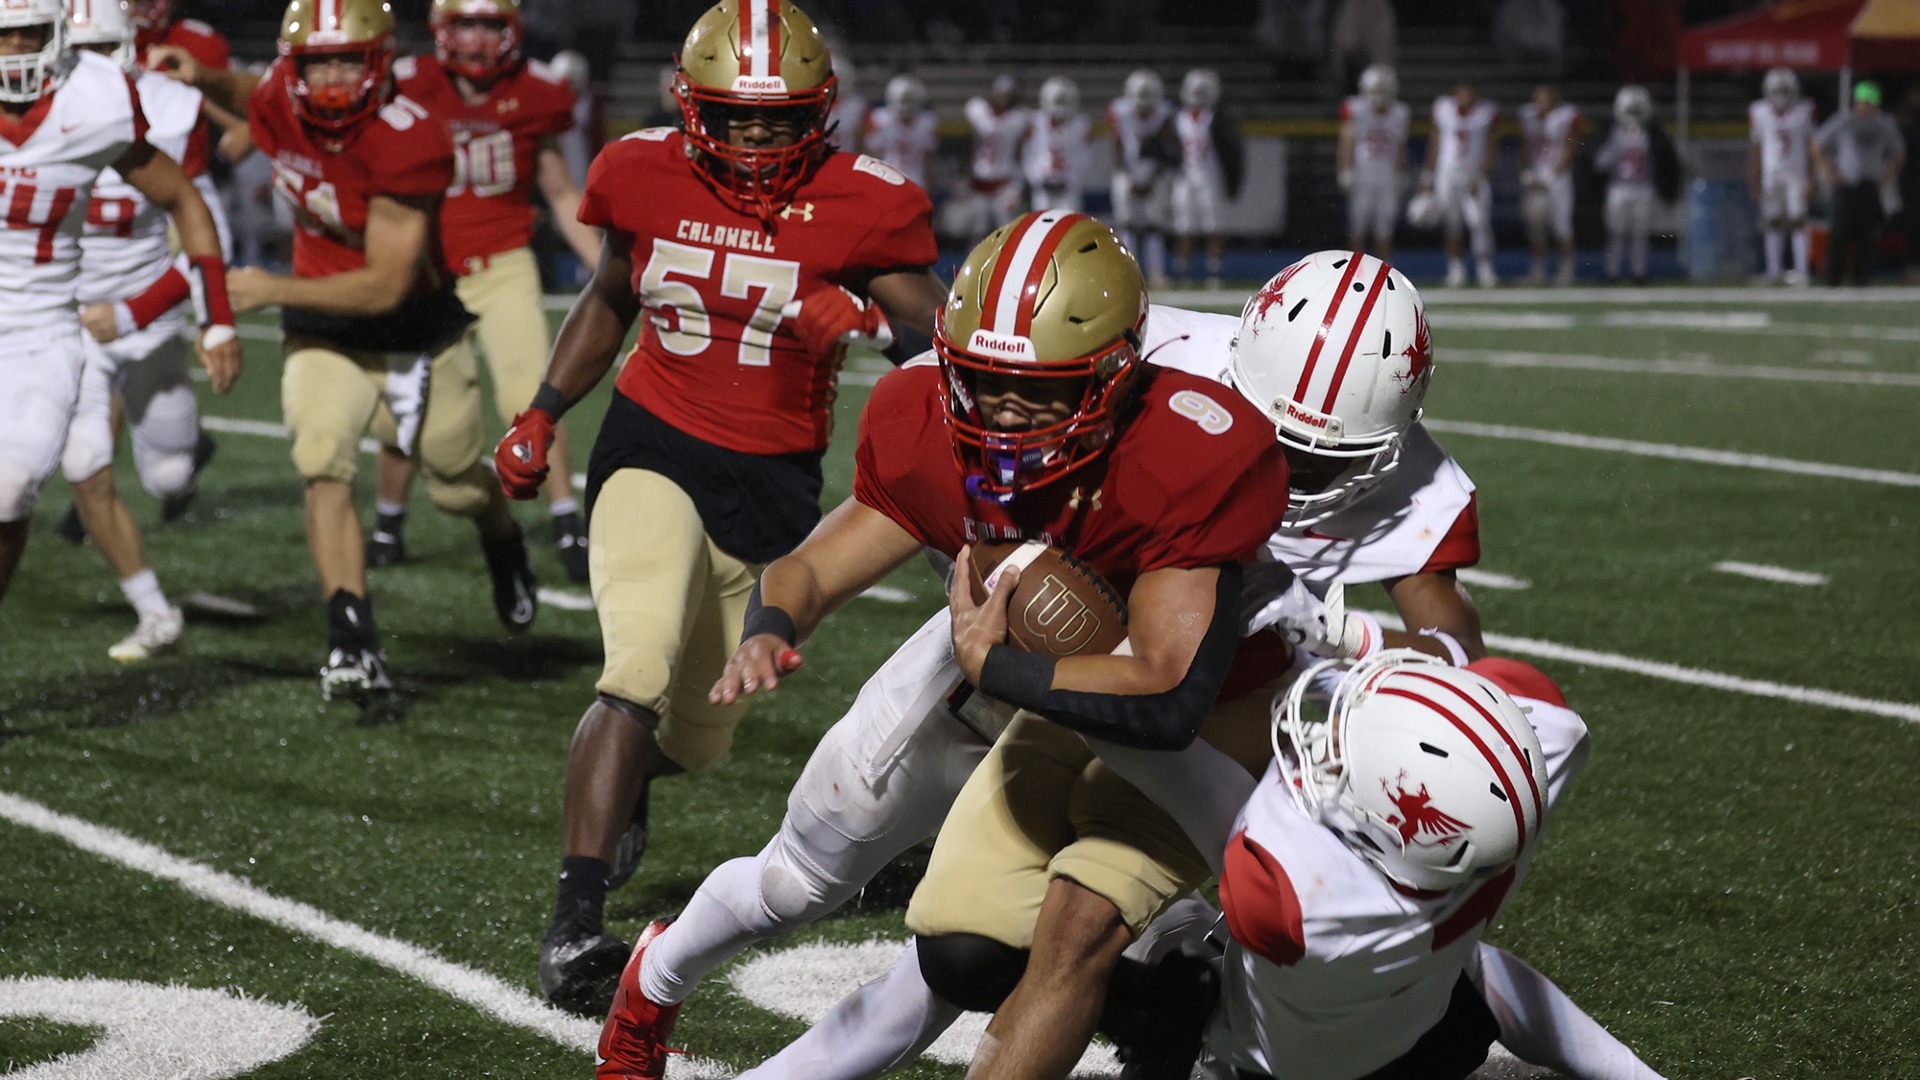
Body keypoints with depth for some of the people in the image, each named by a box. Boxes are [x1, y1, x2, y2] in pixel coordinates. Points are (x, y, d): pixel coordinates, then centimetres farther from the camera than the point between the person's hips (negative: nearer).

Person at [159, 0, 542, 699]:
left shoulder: (406, 140, -30)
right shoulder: (281, 104, -11)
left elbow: (385, 285, -28)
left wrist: (274, 292, -22)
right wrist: (203, 81, -2)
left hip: (416, 334, -3)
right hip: (322, 332, 3)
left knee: (457, 486, 16)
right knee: (324, 466, -21)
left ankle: (504, 545, 53)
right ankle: (354, 644, -24)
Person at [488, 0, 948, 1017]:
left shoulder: (859, 207, -10)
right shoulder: (646, 179, -3)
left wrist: (872, 319, -28)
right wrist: (539, 417, 15)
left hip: (771, 483, 1)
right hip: (654, 447, -1)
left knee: (700, 732, 12)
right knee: (641, 671, -25)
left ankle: (619, 787, 50)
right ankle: (573, 926, -24)